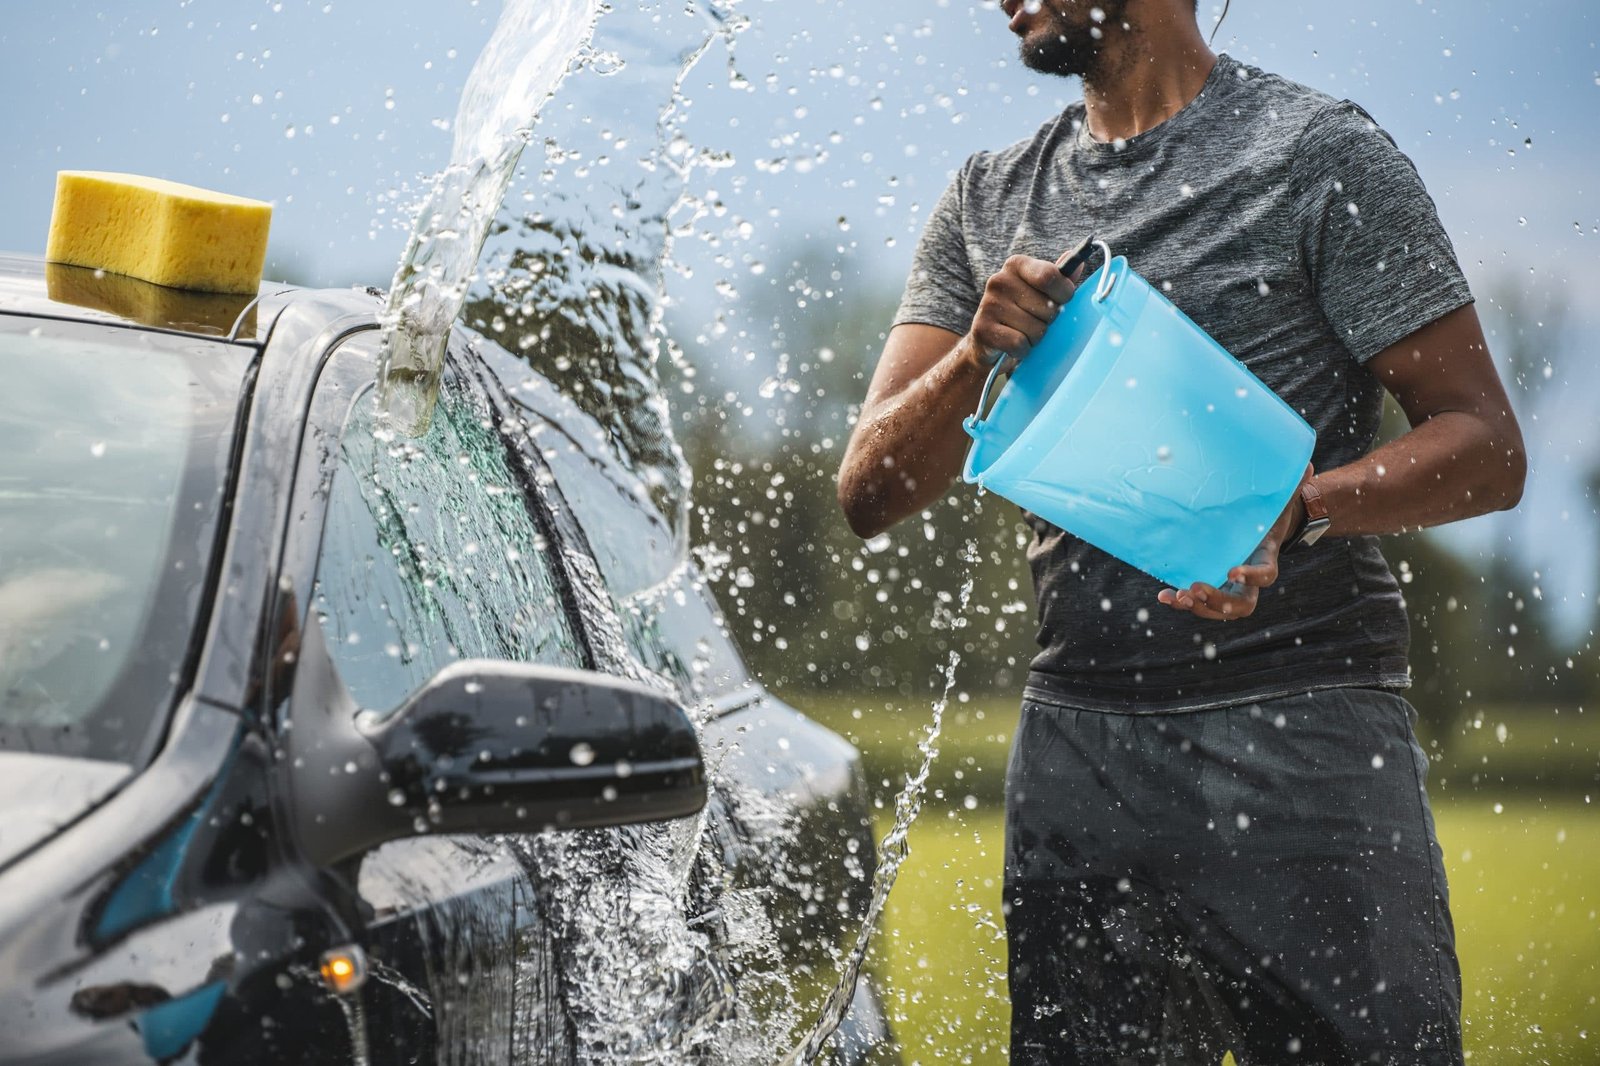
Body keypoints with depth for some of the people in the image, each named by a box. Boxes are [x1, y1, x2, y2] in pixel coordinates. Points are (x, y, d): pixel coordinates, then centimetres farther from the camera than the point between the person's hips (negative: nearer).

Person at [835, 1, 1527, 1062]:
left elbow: (1486, 447, -5)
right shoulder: (989, 200, 15)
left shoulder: (1319, 153, -1)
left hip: (1304, 737, -4)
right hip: (1077, 744, 4)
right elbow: (869, 493, 9)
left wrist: (1295, 507, -23)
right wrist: (975, 358, -11)